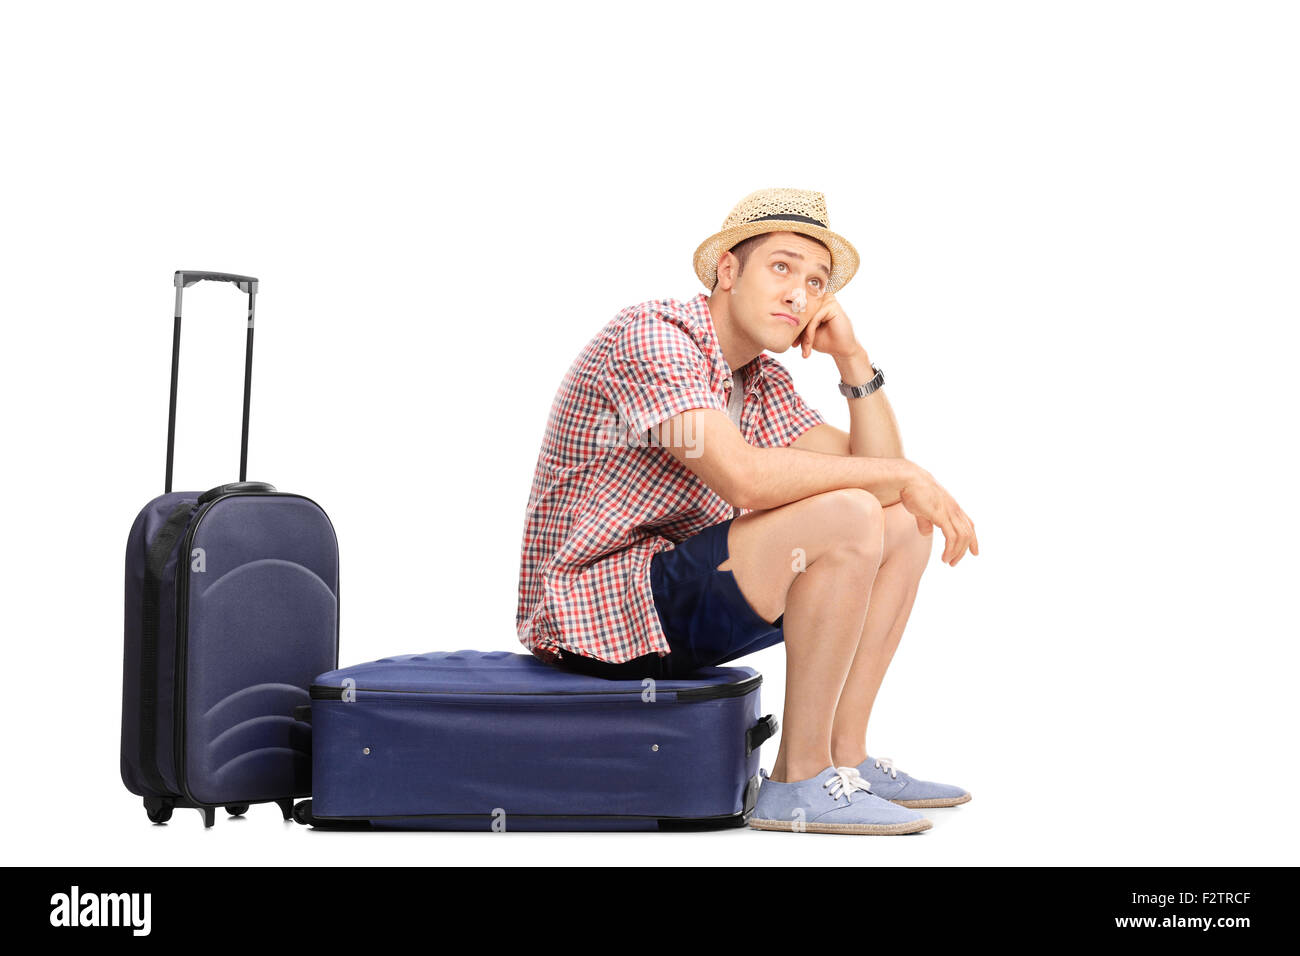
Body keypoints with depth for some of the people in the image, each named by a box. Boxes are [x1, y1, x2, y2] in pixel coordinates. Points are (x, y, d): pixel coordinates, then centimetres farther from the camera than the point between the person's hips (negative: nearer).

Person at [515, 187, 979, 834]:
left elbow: (873, 467, 11)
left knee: (904, 529, 7)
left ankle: (843, 757, 5)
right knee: (848, 520, -25)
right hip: (598, 605, -10)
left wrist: (853, 358, 0)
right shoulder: (653, 336, -16)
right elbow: (745, 477, -30)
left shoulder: (762, 380, 13)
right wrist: (902, 476, -21)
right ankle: (799, 781, -19)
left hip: (669, 604, 10)